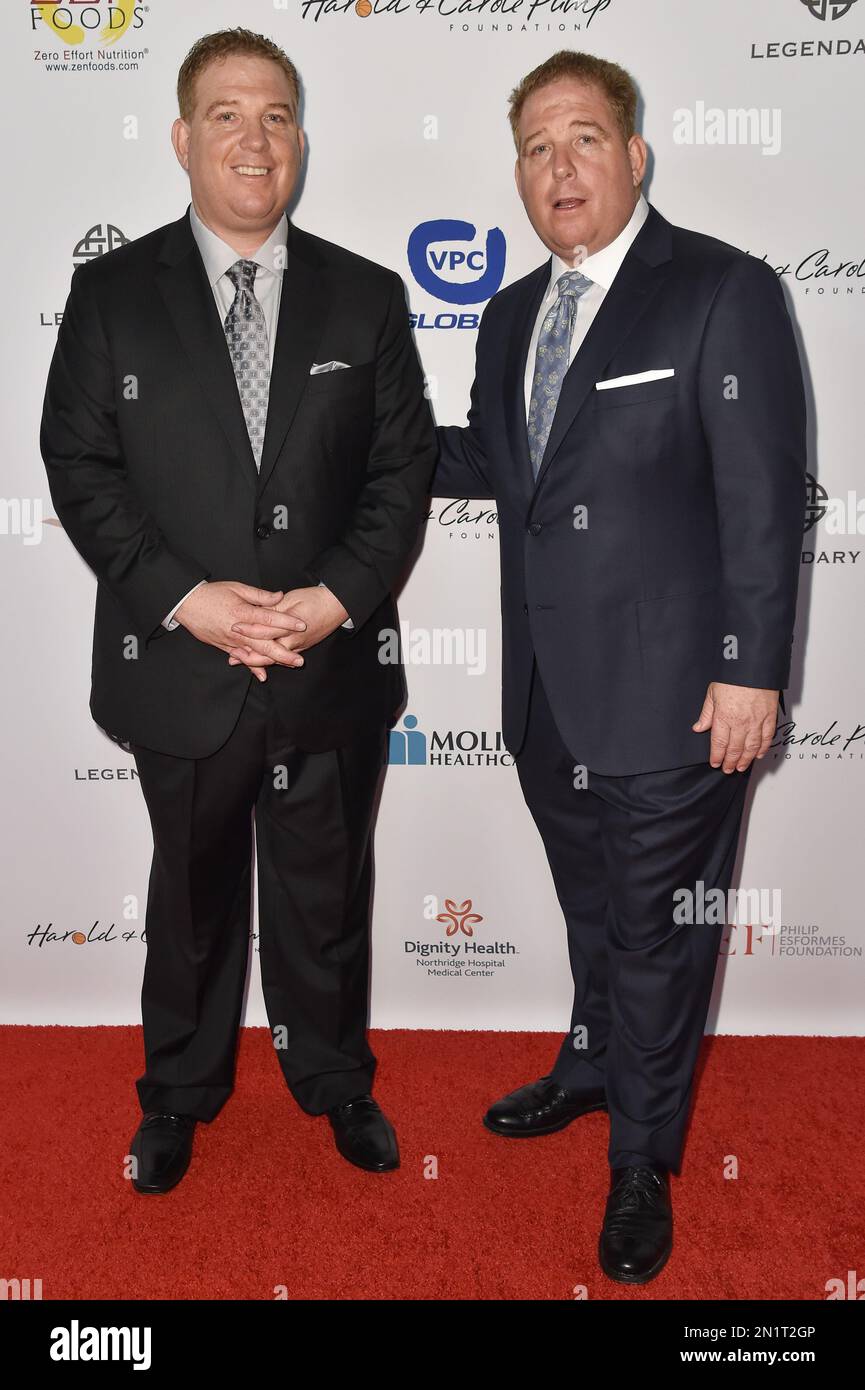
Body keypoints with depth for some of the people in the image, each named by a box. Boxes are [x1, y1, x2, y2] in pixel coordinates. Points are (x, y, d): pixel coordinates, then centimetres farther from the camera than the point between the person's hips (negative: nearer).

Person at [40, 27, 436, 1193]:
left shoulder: (366, 297, 4)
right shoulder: (112, 293, 1)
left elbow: (404, 467, 0)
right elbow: (80, 468, -3)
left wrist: (338, 596, -14)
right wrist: (186, 598, -16)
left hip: (333, 669, 1)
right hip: (180, 670, 0)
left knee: (325, 894, 16)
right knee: (191, 893, 17)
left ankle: (333, 1075, 40)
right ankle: (179, 1091, 40)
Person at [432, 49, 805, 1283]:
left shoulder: (724, 293, -8)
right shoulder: (512, 317, 12)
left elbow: (765, 500, -12)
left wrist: (752, 670, -16)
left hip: (667, 695, -6)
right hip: (546, 692, 6)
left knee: (658, 932, 8)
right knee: (591, 912, 23)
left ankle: (643, 1160, 28)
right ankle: (594, 1069, 48)